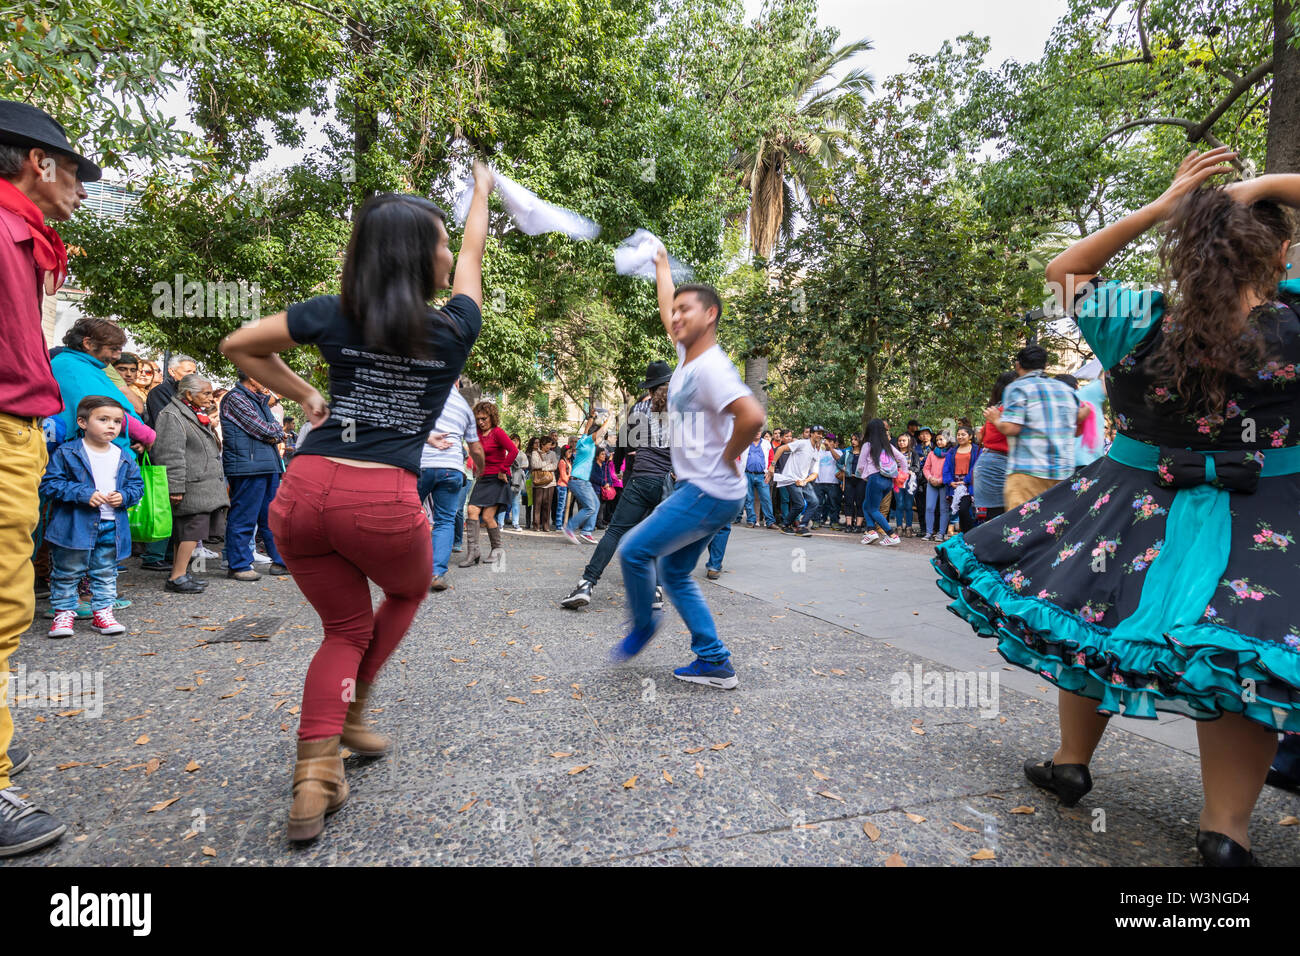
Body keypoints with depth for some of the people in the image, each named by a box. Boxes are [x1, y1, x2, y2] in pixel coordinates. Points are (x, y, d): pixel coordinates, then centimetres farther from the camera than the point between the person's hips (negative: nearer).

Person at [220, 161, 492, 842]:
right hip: (382, 501, -3)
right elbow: (474, 255, 22)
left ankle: (314, 779, 7)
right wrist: (481, 190, 38)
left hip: (303, 491, 4)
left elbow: (238, 346, 19)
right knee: (409, 591, 30)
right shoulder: (453, 330, 3)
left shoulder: (333, 316, 8)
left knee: (345, 628, 20)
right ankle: (352, 710, 32)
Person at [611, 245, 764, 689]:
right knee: (673, 573, 12)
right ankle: (715, 662, 17)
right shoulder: (687, 354, 11)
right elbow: (667, 310, 30)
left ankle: (644, 623, 20)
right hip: (697, 489, 10)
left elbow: (752, 416, -31)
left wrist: (727, 458, -17)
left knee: (635, 549, -5)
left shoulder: (711, 367, -17)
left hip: (710, 493, -10)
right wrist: (661, 265, 38)